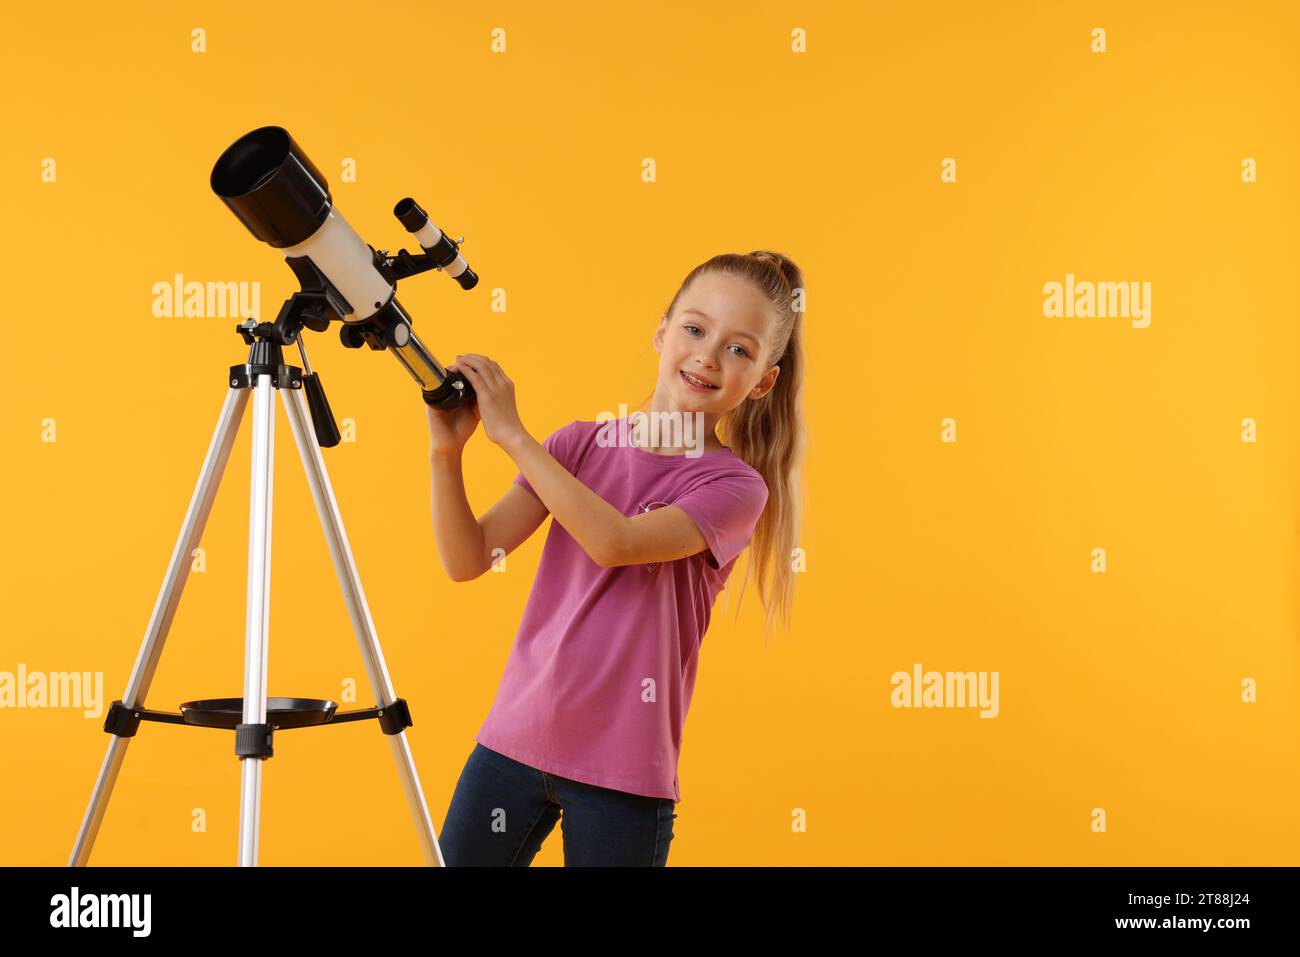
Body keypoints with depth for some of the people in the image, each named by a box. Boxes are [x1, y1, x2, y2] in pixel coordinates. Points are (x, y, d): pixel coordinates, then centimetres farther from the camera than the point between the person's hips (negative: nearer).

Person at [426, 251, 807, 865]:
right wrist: (446, 453, -17)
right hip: (513, 739, 3)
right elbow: (467, 559, -2)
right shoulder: (579, 444, 3)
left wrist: (512, 433, -19)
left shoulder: (734, 485, -7)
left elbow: (615, 541, -23)